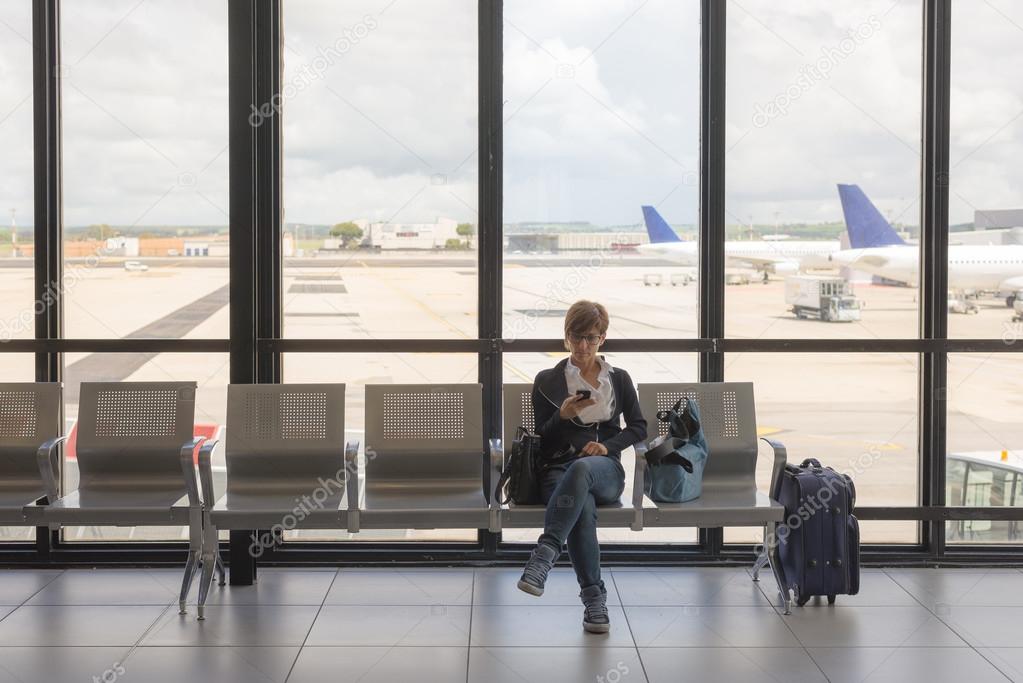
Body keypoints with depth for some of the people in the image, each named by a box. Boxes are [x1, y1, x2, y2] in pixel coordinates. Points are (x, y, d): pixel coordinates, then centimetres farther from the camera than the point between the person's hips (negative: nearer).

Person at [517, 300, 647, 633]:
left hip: (605, 470, 0)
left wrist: (608, 445, -1)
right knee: (583, 507, -38)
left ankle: (544, 553, -50)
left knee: (581, 468, -40)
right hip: (558, 469, 0)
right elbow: (542, 440, 10)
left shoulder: (619, 379, 19)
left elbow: (639, 427, 18)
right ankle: (593, 597, -37)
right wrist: (563, 415, -10)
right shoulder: (547, 381, 14)